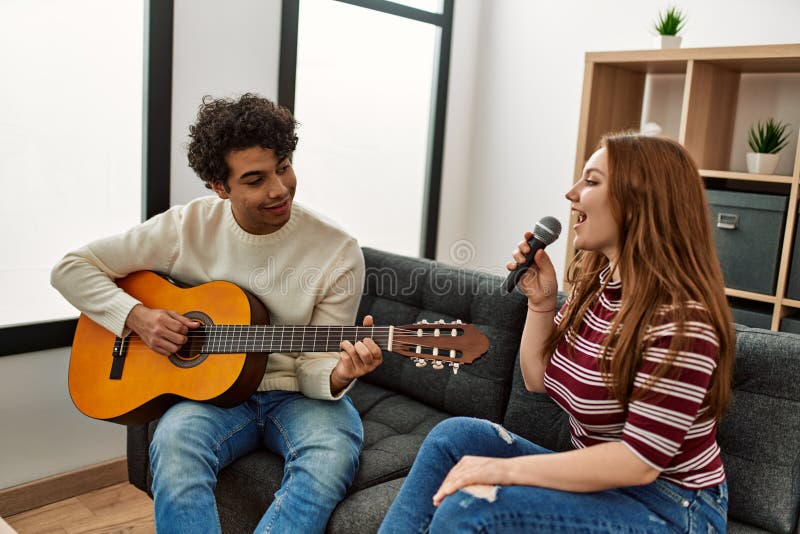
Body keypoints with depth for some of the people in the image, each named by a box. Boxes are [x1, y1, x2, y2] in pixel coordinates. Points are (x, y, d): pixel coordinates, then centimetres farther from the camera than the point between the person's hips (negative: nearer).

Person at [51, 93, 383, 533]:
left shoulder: (338, 252, -11)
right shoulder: (187, 227, -6)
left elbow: (314, 366, -7)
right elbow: (71, 268, 2)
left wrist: (337, 376, -31)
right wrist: (136, 315, -15)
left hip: (295, 394, 0)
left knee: (335, 448, -34)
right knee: (175, 440, -34)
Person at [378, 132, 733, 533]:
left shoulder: (680, 320, -25)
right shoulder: (595, 284, 2)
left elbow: (639, 461, -25)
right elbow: (537, 379, 10)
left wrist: (506, 468, -25)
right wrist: (541, 302, -6)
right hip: (600, 480, 8)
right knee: (455, 435, -6)